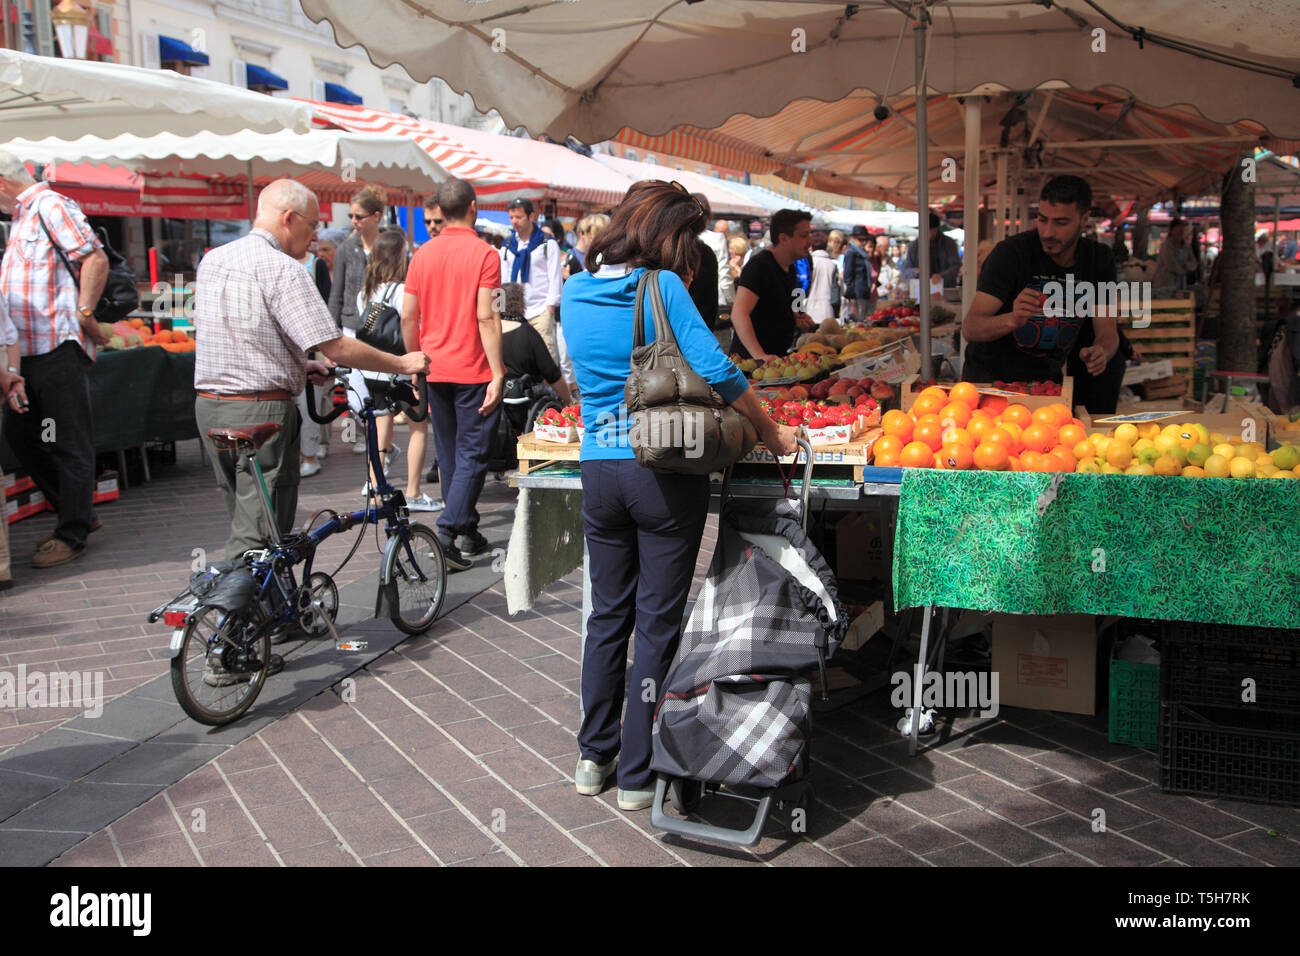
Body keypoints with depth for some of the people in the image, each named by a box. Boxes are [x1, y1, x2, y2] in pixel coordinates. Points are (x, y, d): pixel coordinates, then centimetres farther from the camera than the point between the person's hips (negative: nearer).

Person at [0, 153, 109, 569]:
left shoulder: (50, 206, -9)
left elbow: (96, 259, -19)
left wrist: (85, 313, -18)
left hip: (58, 348, -11)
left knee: (69, 442, -3)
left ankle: (72, 535, 3)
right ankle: (79, 512, 23)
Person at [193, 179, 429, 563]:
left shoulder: (212, 260, 11)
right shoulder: (282, 269, -15)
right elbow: (335, 348, -19)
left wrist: (299, 365, 20)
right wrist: (402, 363, -8)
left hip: (209, 405, 8)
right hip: (262, 410, -8)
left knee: (244, 520, 18)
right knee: (259, 535, -3)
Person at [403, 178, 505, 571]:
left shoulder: (423, 255, 5)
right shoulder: (484, 254, -10)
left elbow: (408, 317, 5)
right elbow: (486, 317, -16)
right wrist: (497, 373, -14)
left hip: (435, 370, 5)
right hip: (474, 371, -5)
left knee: (449, 454, 15)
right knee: (472, 454, 1)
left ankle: (468, 534, 24)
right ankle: (448, 532, -10)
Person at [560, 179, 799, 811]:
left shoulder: (575, 293, 8)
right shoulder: (662, 287, -10)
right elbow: (716, 372, -16)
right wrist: (770, 433, -4)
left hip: (598, 469, 5)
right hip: (665, 472, -5)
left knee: (607, 616, 17)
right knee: (656, 625, 4)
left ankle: (594, 757, 25)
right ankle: (637, 775, 12)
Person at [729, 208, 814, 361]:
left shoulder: (790, 267, 13)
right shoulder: (759, 265, -17)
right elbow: (739, 314, -30)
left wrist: (796, 318, 7)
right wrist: (760, 356, -39)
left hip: (778, 357, 9)